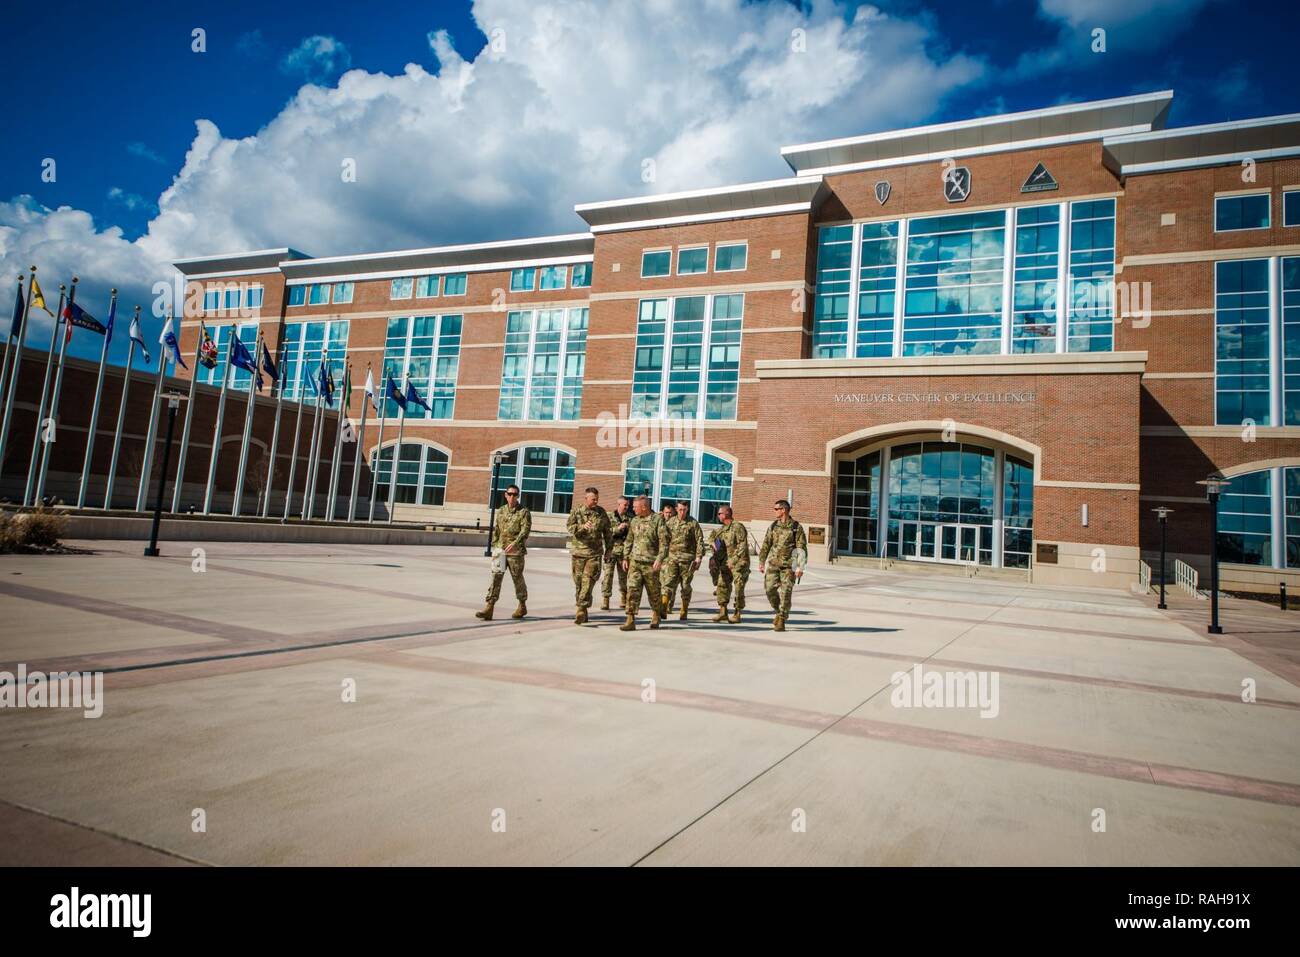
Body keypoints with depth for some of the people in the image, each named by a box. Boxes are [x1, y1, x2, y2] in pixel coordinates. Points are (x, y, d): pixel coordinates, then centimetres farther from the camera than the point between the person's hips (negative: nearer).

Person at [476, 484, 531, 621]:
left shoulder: (524, 512, -3)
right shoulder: (501, 511, 13)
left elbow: (525, 530, -14)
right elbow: (496, 530, 19)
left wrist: (514, 543, -27)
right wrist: (495, 546, 14)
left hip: (516, 552, -4)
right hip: (501, 550, 4)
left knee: (517, 578, 7)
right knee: (496, 577, -5)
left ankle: (522, 606, 26)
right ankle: (488, 608, -8)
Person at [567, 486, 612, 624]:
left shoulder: (602, 512, 8)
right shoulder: (576, 511, 2)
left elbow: (607, 532, 17)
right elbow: (570, 527, -11)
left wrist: (608, 548, 17)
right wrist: (583, 527, -28)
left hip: (595, 552, 0)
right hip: (578, 551, 0)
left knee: (588, 581, -12)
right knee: (578, 582, 6)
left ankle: (580, 610, -15)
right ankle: (583, 612, 18)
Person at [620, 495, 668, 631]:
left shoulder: (657, 520, -6)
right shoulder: (635, 521, 12)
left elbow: (664, 542, -10)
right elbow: (629, 541, 19)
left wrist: (660, 559, -19)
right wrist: (625, 558, 12)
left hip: (650, 563, -4)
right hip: (634, 562, 4)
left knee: (653, 592, 9)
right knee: (632, 590, -6)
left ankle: (655, 617, 30)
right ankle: (630, 621, -6)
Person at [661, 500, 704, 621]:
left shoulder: (693, 523, 1)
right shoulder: (671, 522, 9)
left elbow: (700, 541, -2)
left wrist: (699, 557, -10)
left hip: (687, 558, -2)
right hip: (672, 557, 2)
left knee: (686, 586, 4)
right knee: (668, 582, -10)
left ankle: (684, 612, 15)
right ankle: (663, 610, -15)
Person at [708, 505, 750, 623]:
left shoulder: (738, 527, -13)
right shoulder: (722, 529, 12)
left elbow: (742, 546, -18)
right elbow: (712, 536, 28)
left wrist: (734, 560, -22)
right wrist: (712, 543, 5)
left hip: (739, 563, -8)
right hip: (725, 563, 8)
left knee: (738, 589, -5)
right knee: (722, 585, 4)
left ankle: (737, 614, 2)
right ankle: (723, 612, 11)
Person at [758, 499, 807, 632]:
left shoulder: (796, 527, -2)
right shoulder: (773, 526, 10)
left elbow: (802, 548, -5)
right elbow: (766, 545, 11)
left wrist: (800, 567, -12)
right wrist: (761, 562, 7)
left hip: (788, 566, -4)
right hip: (773, 564, 4)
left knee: (785, 593, -5)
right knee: (770, 589, -5)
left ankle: (781, 620, 5)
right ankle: (779, 612, 19)